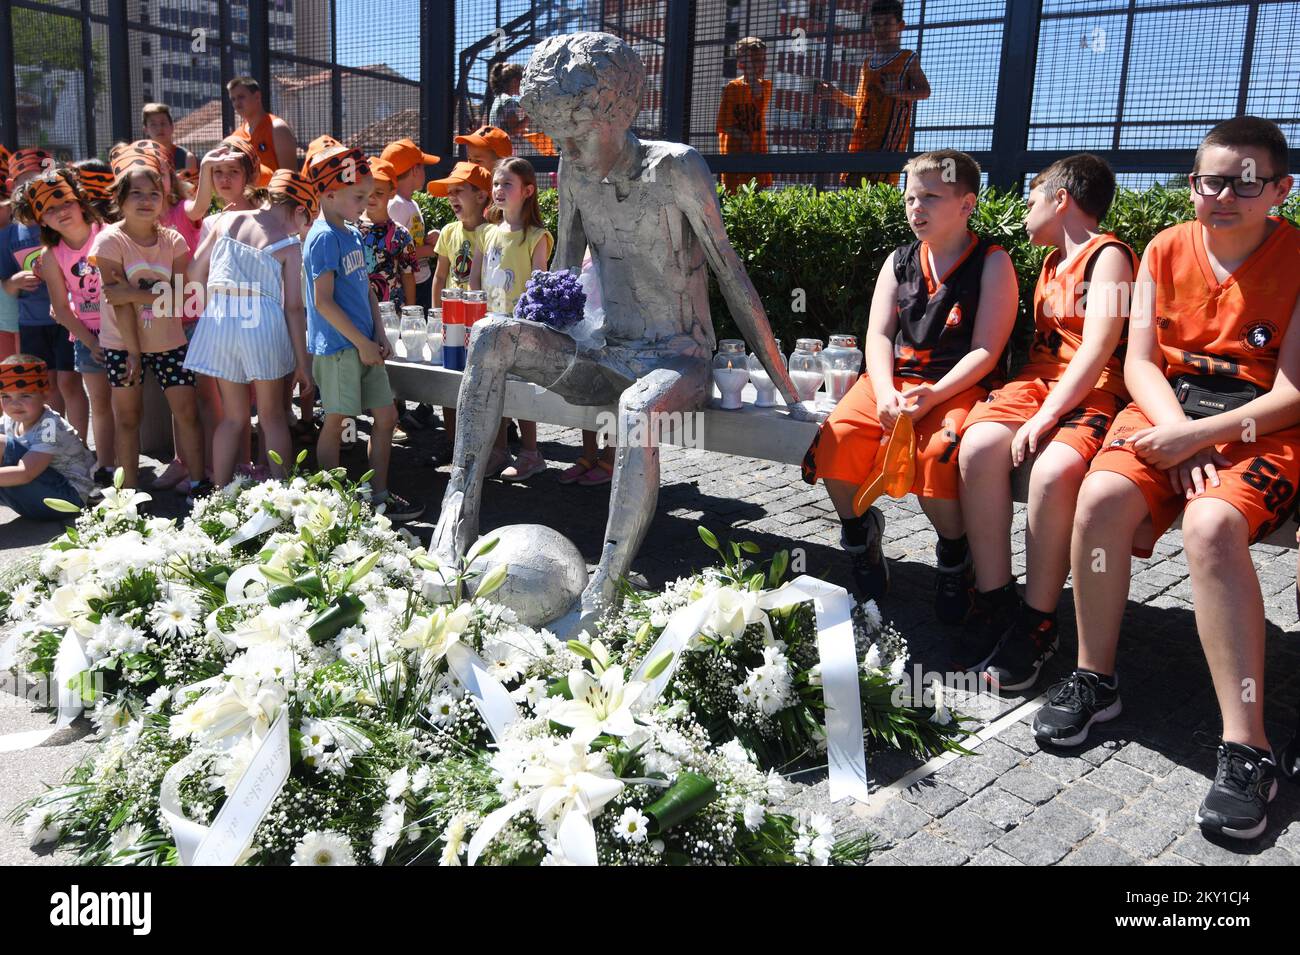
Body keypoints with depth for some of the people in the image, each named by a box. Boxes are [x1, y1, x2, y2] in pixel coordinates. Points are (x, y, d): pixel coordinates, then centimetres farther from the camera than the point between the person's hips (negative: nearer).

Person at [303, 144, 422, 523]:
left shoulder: (353, 234, 13)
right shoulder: (324, 238, -14)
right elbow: (323, 301, -18)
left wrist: (379, 335, 6)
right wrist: (362, 342, -16)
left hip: (363, 343, 9)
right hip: (337, 346, -9)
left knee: (386, 416, 11)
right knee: (335, 422, 2)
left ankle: (378, 495, 21)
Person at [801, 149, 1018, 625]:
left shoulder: (991, 263, 1)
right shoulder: (899, 261, 15)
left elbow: (986, 351, -8)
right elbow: (878, 335, 4)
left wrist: (931, 396, -22)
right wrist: (885, 394, -16)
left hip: (959, 386, -4)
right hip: (894, 379, 4)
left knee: (936, 452, -34)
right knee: (836, 437, -23)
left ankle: (955, 555, -6)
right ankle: (859, 531, 5)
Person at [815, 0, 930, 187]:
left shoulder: (908, 59, 6)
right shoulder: (867, 62, 22)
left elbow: (925, 91, -2)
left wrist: (898, 92, -17)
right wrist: (837, 95, 10)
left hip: (890, 132, -6)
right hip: (862, 135, 6)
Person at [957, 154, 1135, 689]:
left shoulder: (1108, 255, -1)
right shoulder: (1052, 263, 26)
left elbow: (1097, 350, -14)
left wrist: (1045, 417, -22)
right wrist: (1025, 403, 6)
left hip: (1094, 393, -6)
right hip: (1039, 379, 6)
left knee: (1054, 469, -36)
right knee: (979, 445, -26)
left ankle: (1036, 624, -20)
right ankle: (995, 604, -20)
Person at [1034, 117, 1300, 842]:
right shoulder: (1165, 251, 8)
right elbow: (1140, 362, 3)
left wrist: (1201, 434, -20)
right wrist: (1177, 433, -14)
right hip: (1168, 414, 3)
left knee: (1211, 524, -35)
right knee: (1102, 494, -28)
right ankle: (1095, 678, -11)